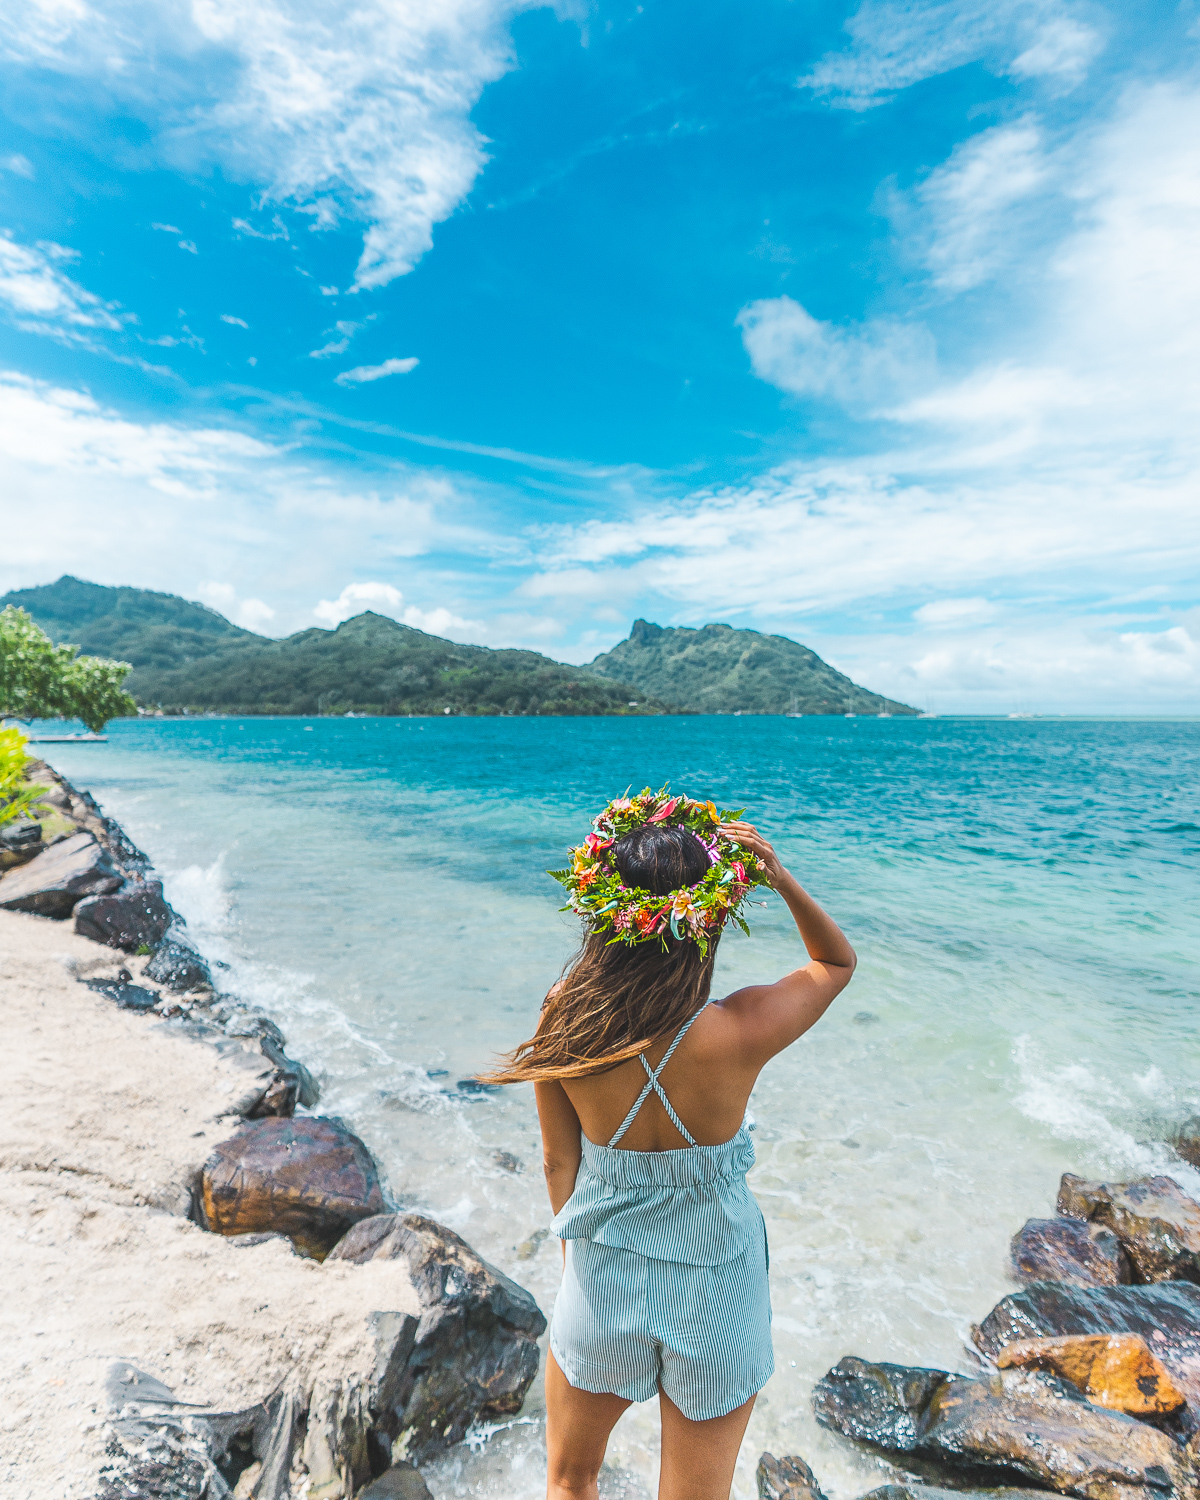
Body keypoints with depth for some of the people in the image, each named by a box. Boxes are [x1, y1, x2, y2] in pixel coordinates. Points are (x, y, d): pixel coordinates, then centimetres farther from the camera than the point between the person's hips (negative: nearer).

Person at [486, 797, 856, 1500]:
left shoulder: (566, 1020, -24)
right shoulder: (745, 1030, -29)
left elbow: (559, 1161, -8)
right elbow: (838, 962, -8)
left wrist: (577, 1244, 11)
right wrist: (783, 880, -23)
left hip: (602, 1283, 1)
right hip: (717, 1293, -1)